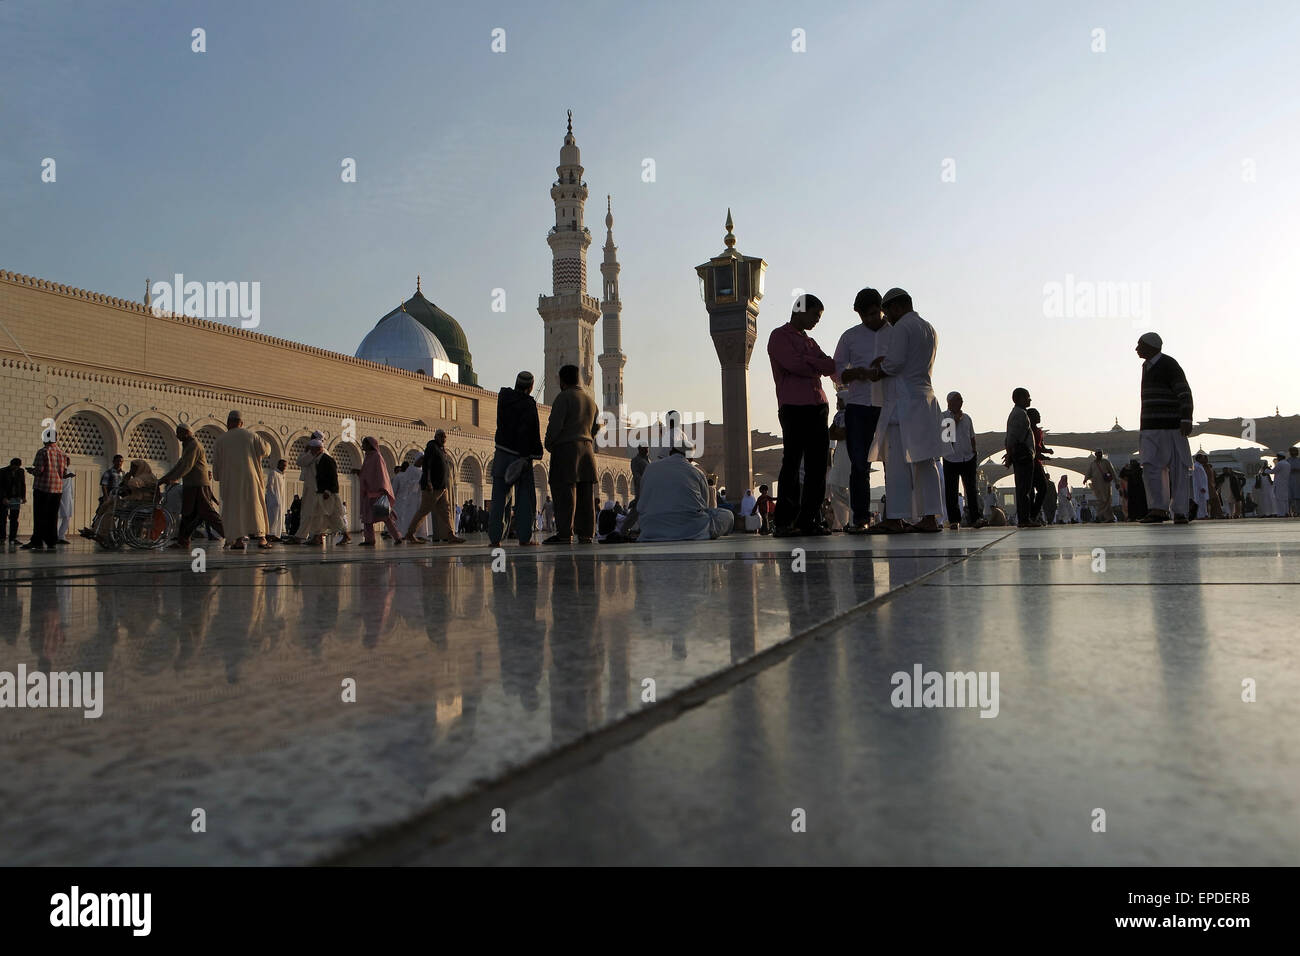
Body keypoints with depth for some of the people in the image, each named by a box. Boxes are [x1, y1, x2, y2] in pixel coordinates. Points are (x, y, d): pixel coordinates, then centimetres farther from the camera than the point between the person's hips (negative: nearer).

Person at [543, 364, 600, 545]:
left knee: (564, 491, -8)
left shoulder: (564, 397, -7)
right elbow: (596, 426, 23)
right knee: (586, 493, 5)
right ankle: (587, 533, 5)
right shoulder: (590, 398, 17)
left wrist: (548, 445, 0)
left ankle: (565, 533, -12)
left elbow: (555, 424, -13)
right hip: (586, 448, 7)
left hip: (566, 448, -7)